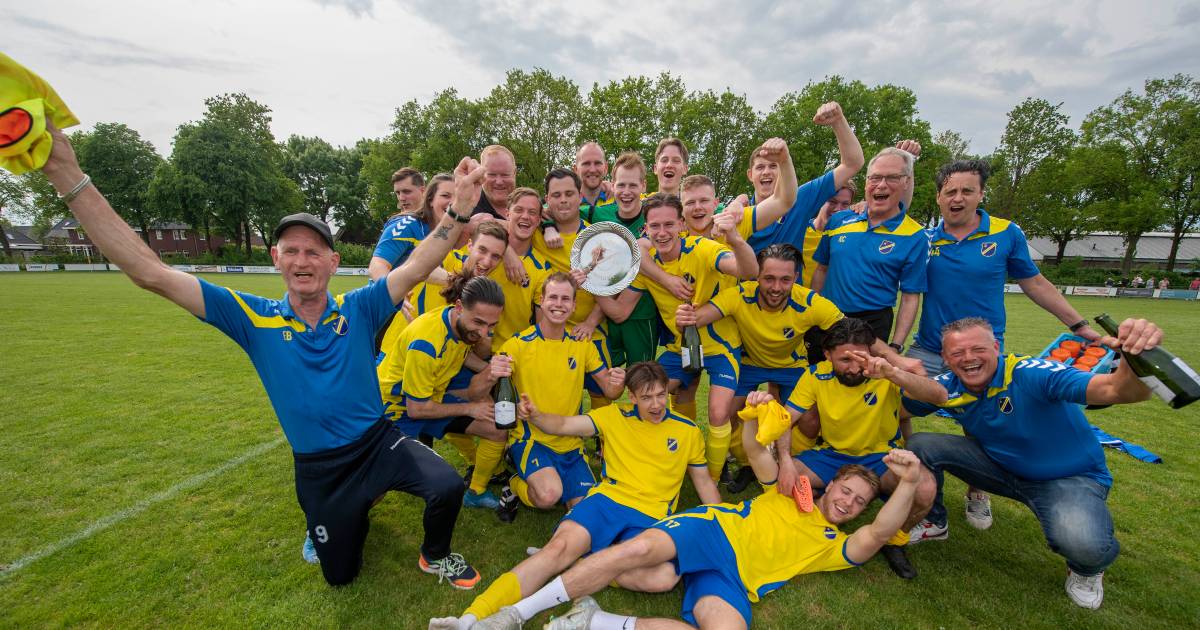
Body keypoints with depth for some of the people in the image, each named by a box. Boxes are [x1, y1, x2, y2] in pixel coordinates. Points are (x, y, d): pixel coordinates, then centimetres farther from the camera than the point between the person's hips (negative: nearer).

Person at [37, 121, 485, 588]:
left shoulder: (358, 309, -10)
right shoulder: (255, 320, -9)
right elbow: (149, 273, -14)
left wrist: (458, 209, -36)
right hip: (319, 468, 2)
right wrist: (67, 174, -21)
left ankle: (435, 556, 7)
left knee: (448, 487, -27)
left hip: (379, 443, -1)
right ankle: (355, 507, 47)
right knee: (340, 574, 15)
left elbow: (416, 267, -22)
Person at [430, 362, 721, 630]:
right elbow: (563, 425, 6)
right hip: (607, 498, 1)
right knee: (560, 544, -28)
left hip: (652, 516, 0)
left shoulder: (689, 431, 10)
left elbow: (704, 483, 19)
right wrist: (536, 416, -14)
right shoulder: (616, 416, 9)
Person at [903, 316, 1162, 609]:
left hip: (1071, 478, -3)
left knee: (1083, 544, -36)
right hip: (1001, 468, 4)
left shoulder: (1031, 374, -29)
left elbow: (1114, 390, -42)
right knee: (921, 445, -17)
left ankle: (1085, 569, 7)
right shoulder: (948, 388, -15)